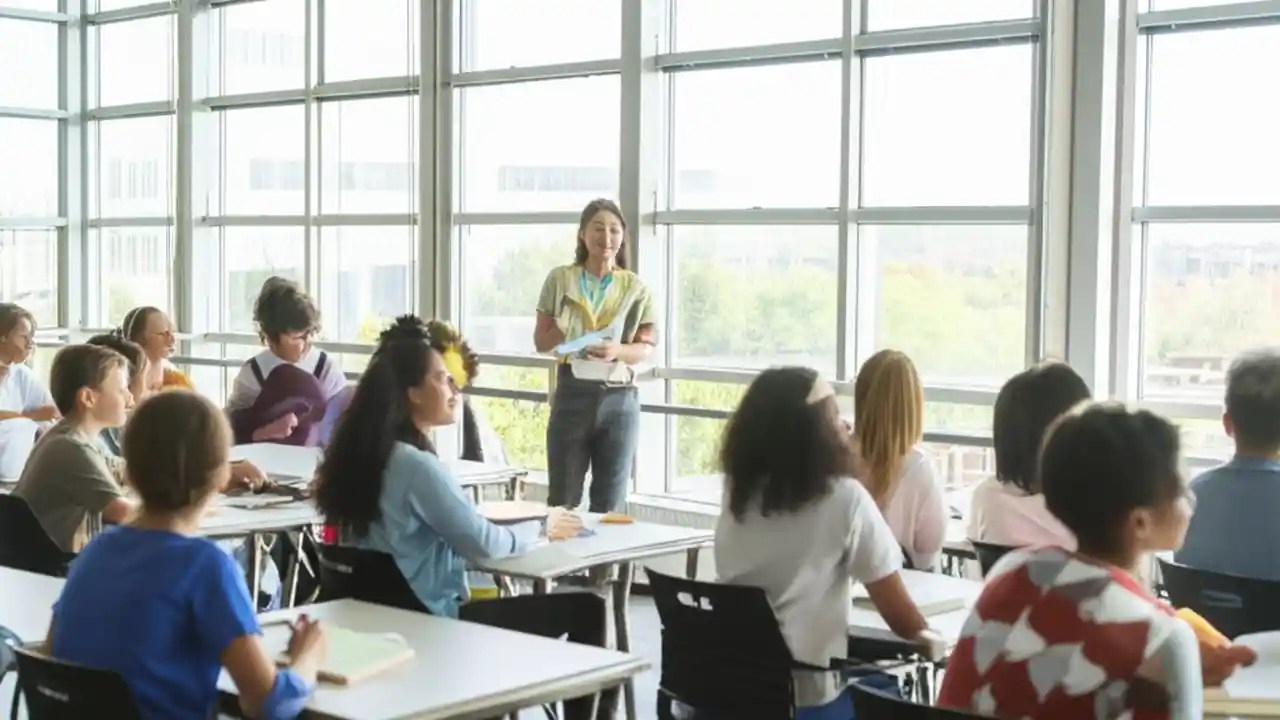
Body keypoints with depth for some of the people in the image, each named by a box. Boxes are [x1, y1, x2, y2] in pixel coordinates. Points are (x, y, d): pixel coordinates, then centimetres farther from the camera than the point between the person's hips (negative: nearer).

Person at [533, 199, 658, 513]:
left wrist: (617, 350, -19)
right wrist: (566, 327, -14)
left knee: (610, 504, 7)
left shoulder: (635, 288, 5)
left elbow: (646, 347, 1)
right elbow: (541, 341, 6)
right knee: (562, 500, 1)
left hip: (619, 399, 1)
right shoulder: (560, 280, 3)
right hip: (572, 394, -1)